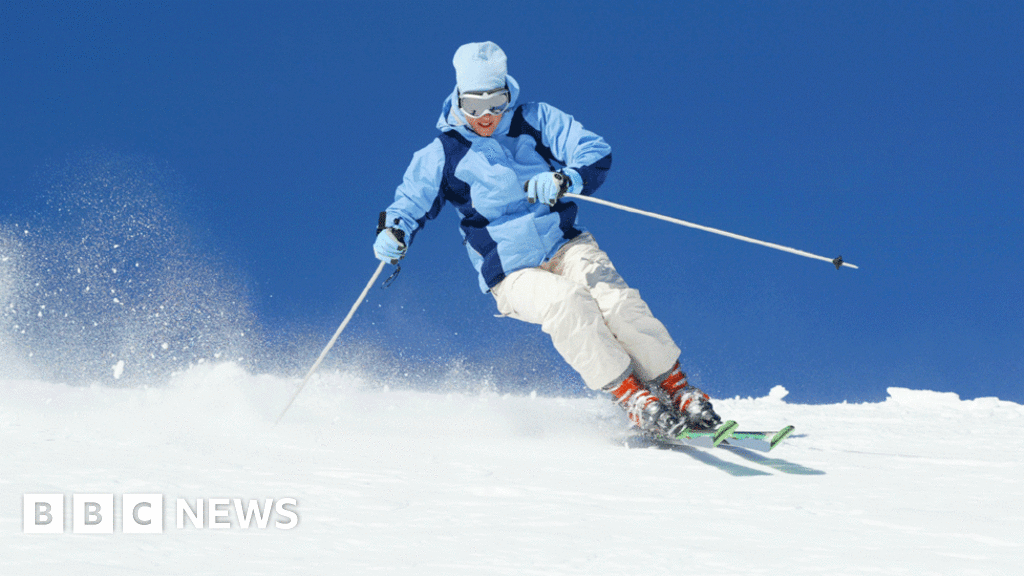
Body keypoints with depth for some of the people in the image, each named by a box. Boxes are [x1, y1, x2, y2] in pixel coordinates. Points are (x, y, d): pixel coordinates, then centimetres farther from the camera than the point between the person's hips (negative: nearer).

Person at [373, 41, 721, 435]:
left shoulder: (537, 121, 3)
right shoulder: (442, 156, 3)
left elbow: (597, 153, -5)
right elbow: (409, 203, 8)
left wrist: (565, 179, -26)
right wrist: (393, 232, -15)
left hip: (566, 246, 1)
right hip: (512, 275, -1)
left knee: (616, 300, -27)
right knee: (568, 302, -33)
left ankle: (677, 390, -14)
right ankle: (632, 398, -27)